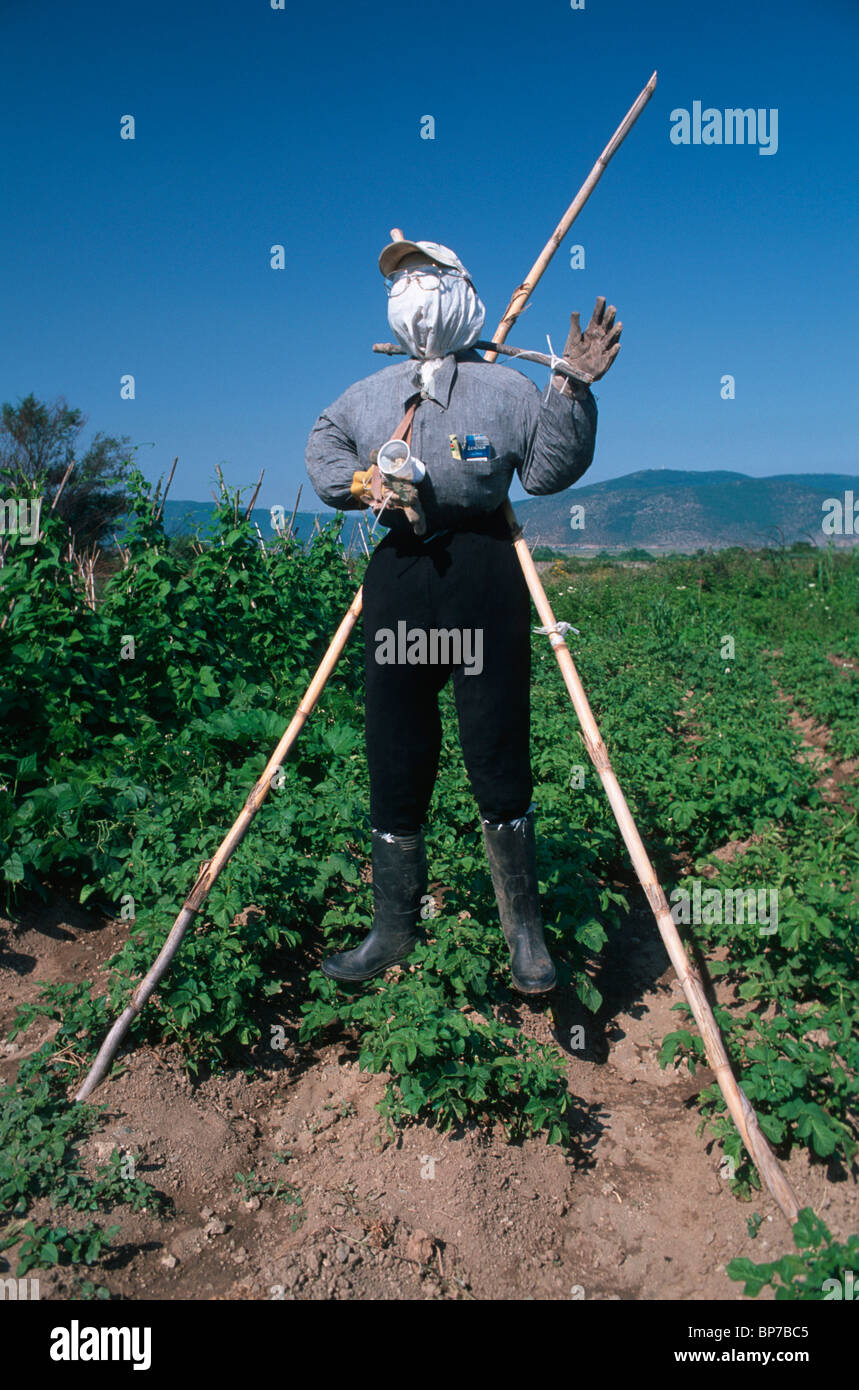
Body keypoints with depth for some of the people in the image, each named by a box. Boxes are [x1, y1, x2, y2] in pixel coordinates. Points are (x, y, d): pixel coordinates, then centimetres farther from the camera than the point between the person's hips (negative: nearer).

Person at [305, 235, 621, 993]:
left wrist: (571, 391, -12)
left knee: (499, 760, -3)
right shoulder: (369, 393, 19)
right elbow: (322, 449, 30)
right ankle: (394, 931, 22)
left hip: (483, 576, -3)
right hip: (396, 578, 4)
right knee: (394, 763, 7)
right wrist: (361, 482, 10)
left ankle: (524, 929, 16)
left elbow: (550, 469, 0)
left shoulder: (505, 387, 8)